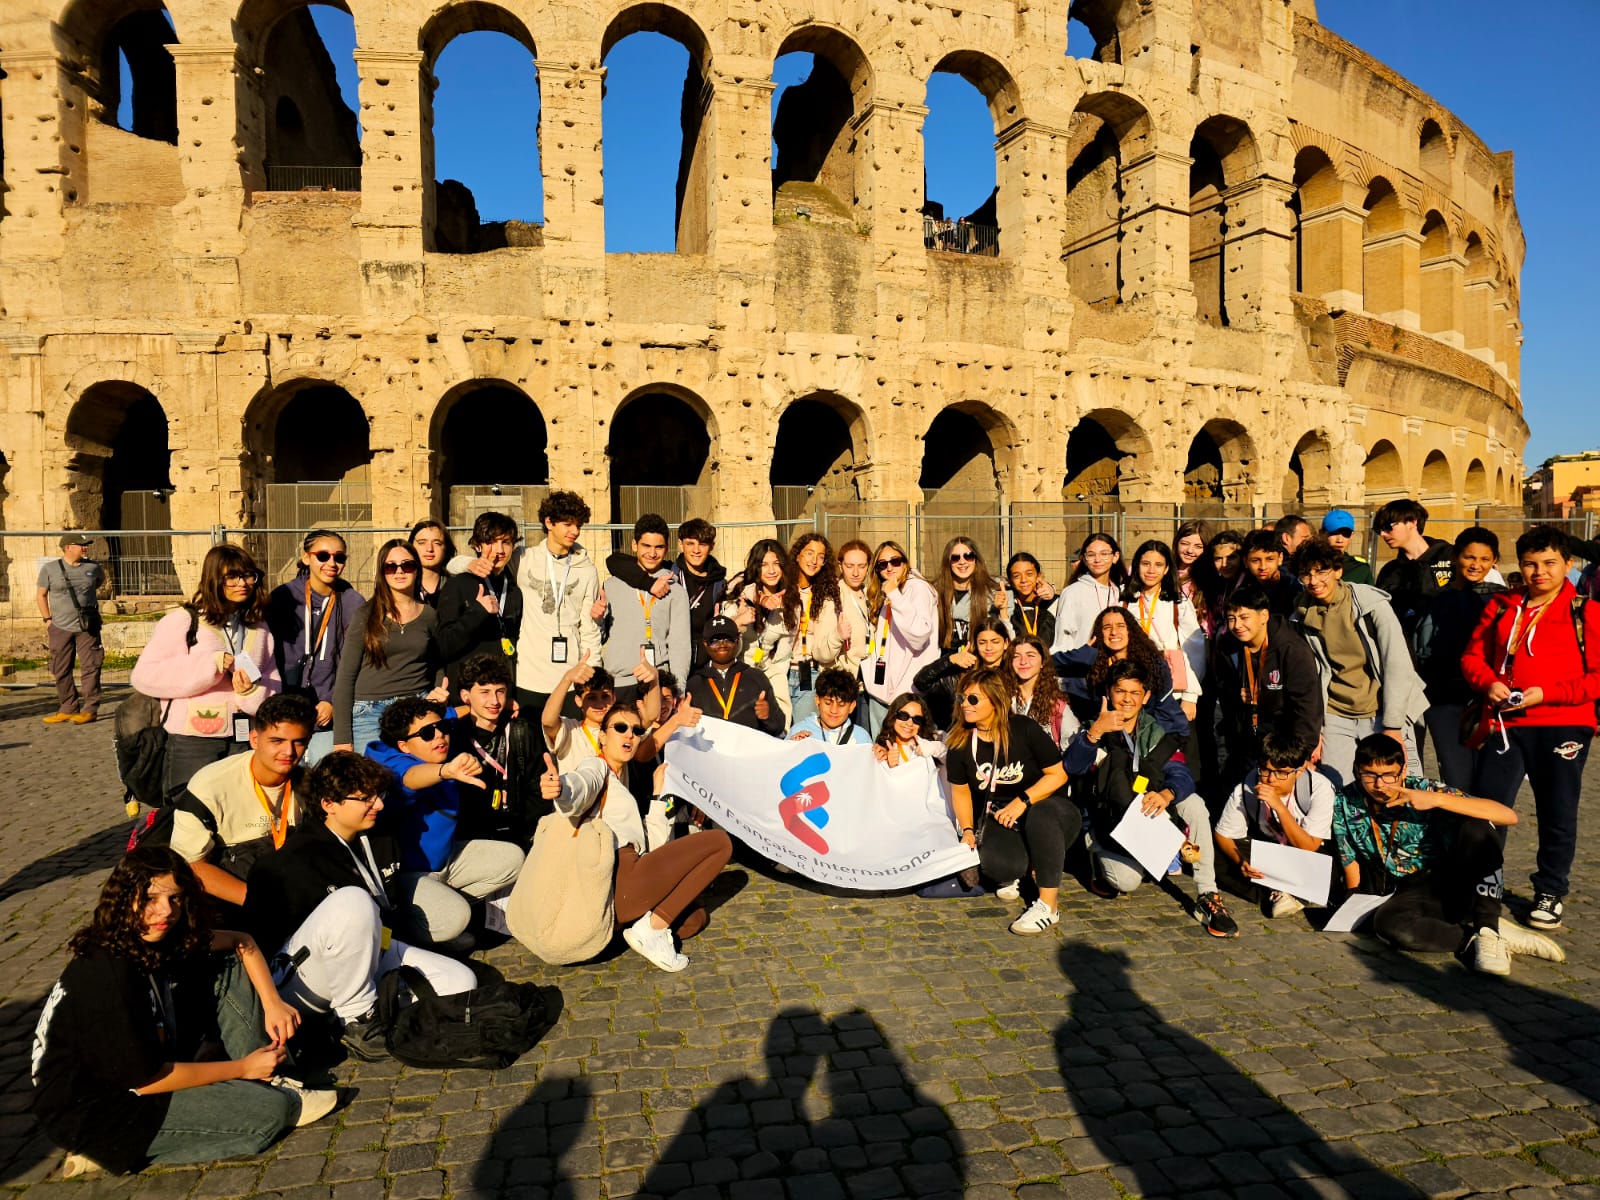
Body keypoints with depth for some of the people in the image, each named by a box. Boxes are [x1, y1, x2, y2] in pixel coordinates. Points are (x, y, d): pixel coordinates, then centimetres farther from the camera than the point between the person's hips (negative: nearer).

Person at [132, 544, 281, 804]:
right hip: (192, 743, -4)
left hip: (244, 741, 4)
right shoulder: (183, 620, -2)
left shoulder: (260, 628, 14)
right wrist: (209, 665, -17)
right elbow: (143, 675, -9)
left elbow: (273, 686, 12)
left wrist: (252, 692, -12)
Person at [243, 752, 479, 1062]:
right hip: (300, 981, -6)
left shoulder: (381, 844, 6)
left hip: (374, 954, 7)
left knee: (462, 981, -10)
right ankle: (356, 1020, -22)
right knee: (352, 901, -38)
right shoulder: (297, 861, -18)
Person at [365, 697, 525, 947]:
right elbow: (409, 776, -52)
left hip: (444, 859, 9)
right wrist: (448, 771, -71)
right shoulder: (392, 765, -25)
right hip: (403, 871, -9)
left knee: (511, 858, 5)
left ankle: (445, 901, 6)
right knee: (452, 917, -31)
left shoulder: (443, 756, -2)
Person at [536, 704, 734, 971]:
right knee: (719, 841, -8)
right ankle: (652, 929, -14)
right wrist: (561, 790, -48)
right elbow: (580, 785, -26)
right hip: (621, 881, -10)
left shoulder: (620, 778, 30)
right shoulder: (595, 766, 3)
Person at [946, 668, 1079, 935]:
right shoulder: (960, 742, -2)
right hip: (999, 819, 3)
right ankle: (1028, 868, 7)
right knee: (995, 864, -32)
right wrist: (967, 830, -4)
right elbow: (960, 790, 9)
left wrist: (1022, 801, -21)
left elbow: (1058, 774, -10)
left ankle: (1049, 905, -27)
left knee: (1040, 814, -41)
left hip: (1046, 810, -2)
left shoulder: (1024, 729, -13)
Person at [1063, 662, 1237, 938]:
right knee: (1128, 880, -27)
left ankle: (1208, 897, -20)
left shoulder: (1157, 734, 6)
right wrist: (1094, 732, -36)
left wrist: (1166, 795, -35)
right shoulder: (1096, 729, -1)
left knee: (1193, 804, -25)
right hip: (1110, 821, -2)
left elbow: (1182, 775, -12)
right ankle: (1098, 854, 9)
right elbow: (1072, 767, -21)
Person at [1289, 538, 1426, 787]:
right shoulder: (1302, 615, 1)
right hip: (1335, 717, 3)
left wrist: (1393, 726, -14)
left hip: (1383, 713, -2)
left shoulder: (1372, 604, -9)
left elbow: (1398, 665, -11)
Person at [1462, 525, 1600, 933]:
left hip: (1563, 725, -2)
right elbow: (1473, 656, 13)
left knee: (1557, 813, 8)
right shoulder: (1500, 607, 9)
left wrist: (1545, 693, -16)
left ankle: (1551, 892, 25)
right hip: (1506, 723, 3)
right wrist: (1488, 684, -7)